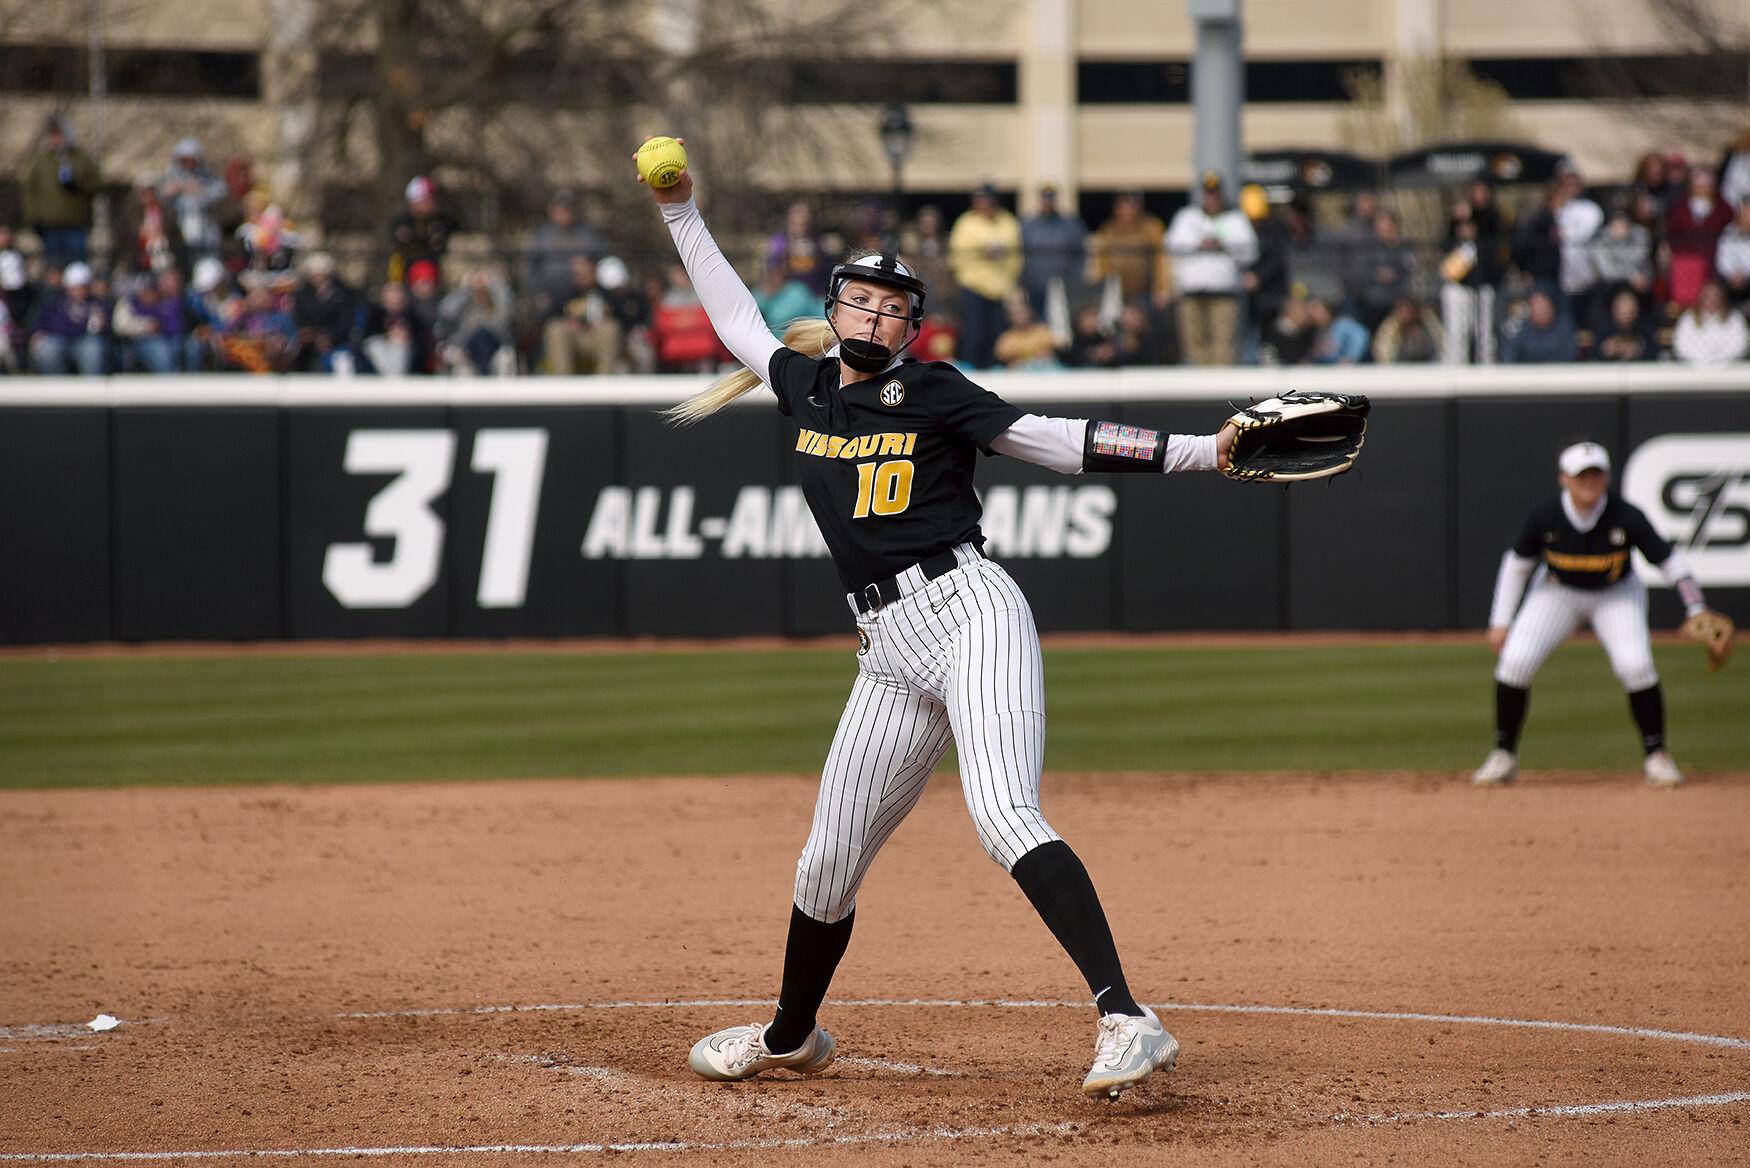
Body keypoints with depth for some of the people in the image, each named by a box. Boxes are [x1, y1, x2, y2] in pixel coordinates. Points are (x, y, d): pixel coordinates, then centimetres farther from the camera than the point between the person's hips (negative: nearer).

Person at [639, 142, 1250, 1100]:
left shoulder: (931, 394, 1)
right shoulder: (806, 387, 17)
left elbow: (1055, 440, -3)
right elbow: (736, 318, 34)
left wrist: (1202, 451, -11)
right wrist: (680, 213, 34)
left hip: (967, 610, -6)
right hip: (889, 653, 6)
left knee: (1003, 817, -26)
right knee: (827, 864, 12)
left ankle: (1126, 1020, -34)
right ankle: (790, 1037, 36)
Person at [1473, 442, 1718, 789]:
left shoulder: (1626, 517, -27)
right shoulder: (1545, 513, -23)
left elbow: (1670, 561, -20)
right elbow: (1517, 563, -8)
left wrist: (1697, 612, -31)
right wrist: (1500, 622, -8)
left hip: (1617, 594, -1)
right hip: (1557, 591, 1)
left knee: (1636, 666, -23)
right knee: (1515, 660, -16)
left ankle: (1656, 756, -2)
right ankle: (1504, 756, 1)